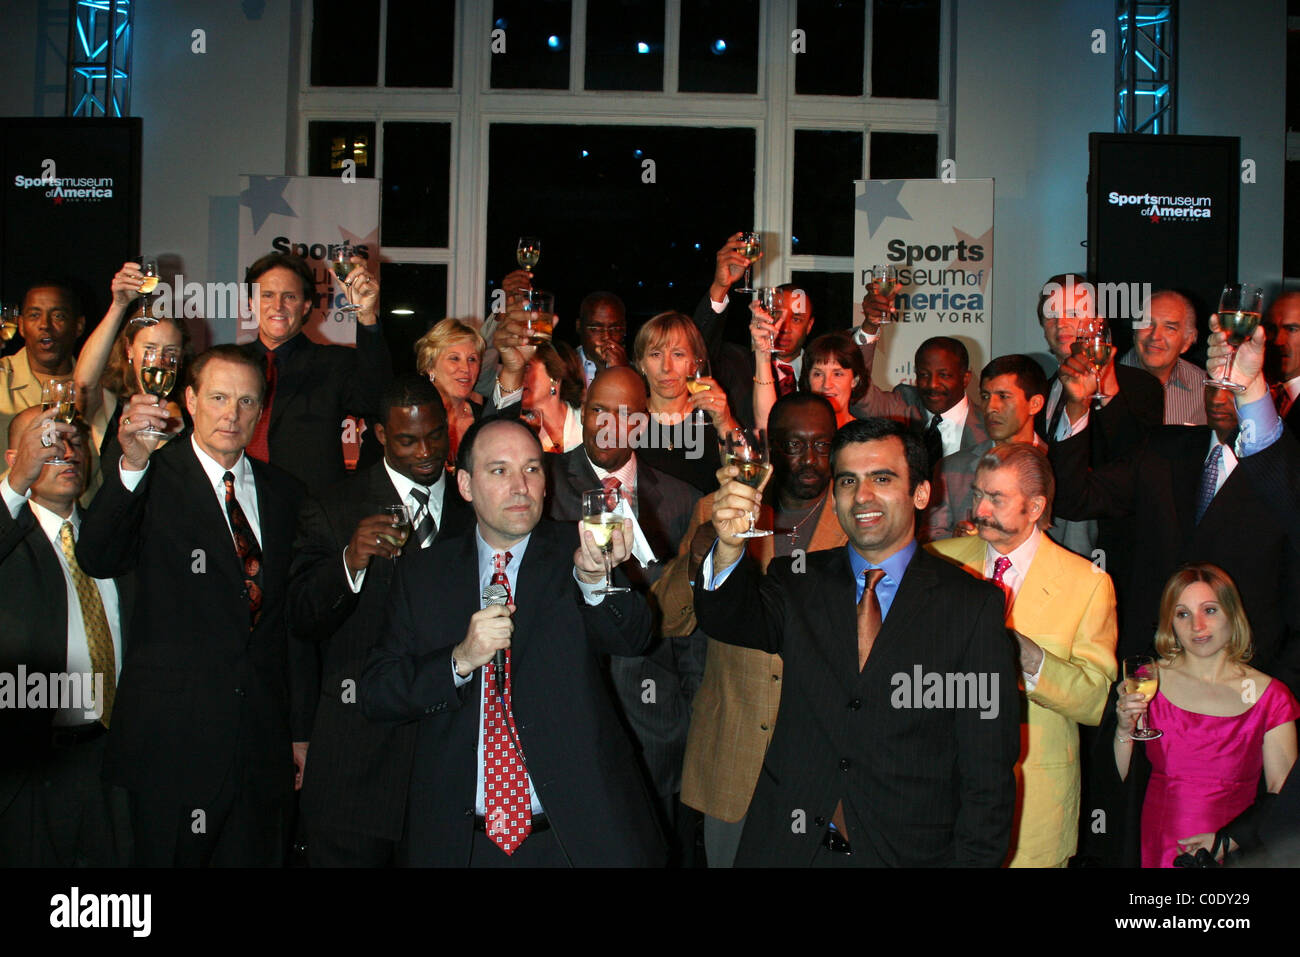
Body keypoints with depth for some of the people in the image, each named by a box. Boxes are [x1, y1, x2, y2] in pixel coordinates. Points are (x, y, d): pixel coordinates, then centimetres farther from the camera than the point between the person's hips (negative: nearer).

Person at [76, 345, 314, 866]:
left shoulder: (283, 493, 9)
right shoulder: (153, 479, -4)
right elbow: (96, 560, -23)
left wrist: (301, 727, 13)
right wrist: (131, 466, -38)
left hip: (262, 745, 4)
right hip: (171, 742, -4)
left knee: (257, 856, 11)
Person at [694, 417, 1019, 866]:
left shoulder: (973, 604, -4)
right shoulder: (798, 582, 4)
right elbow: (732, 620, -17)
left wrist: (973, 859, -10)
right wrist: (730, 548, -35)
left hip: (908, 851, -2)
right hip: (788, 845, 2)